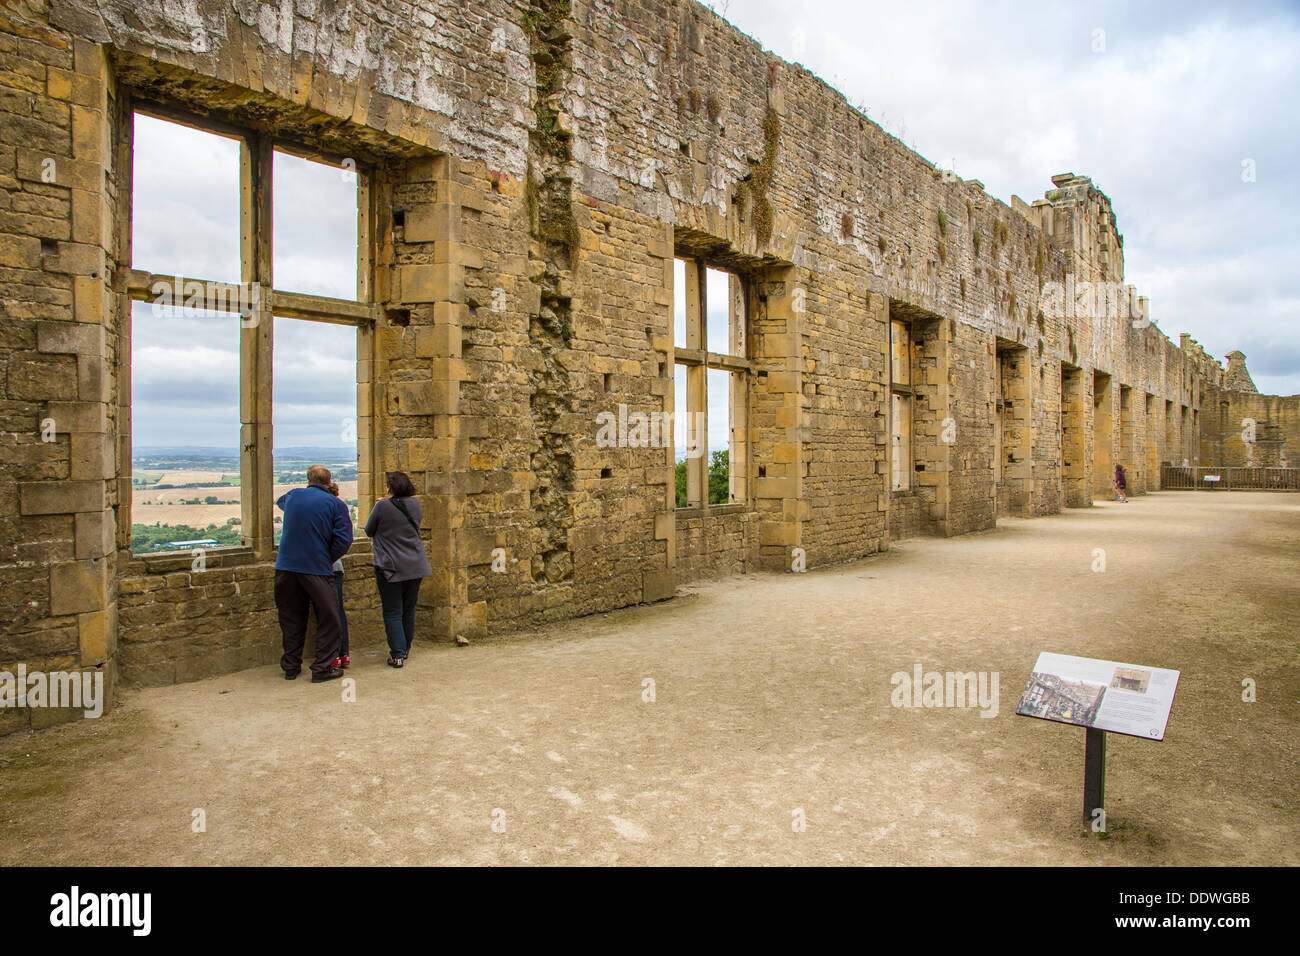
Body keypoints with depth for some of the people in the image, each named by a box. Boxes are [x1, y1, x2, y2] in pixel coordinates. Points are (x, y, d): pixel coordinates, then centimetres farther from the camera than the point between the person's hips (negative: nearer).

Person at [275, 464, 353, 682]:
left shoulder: (292, 495, 7)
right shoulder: (336, 505, -5)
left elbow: (280, 501, 33)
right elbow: (343, 541, -12)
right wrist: (327, 560, 2)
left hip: (286, 567, 5)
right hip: (317, 570, -4)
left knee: (291, 619, 15)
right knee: (329, 619, 6)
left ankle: (290, 667, 23)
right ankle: (323, 668, 6)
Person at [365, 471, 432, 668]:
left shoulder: (383, 506, -13)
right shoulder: (415, 504, 0)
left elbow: (369, 530, 1)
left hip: (390, 567, -5)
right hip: (415, 567, 5)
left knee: (392, 613, 2)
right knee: (409, 610, 16)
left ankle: (398, 655, 0)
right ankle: (406, 649, 28)